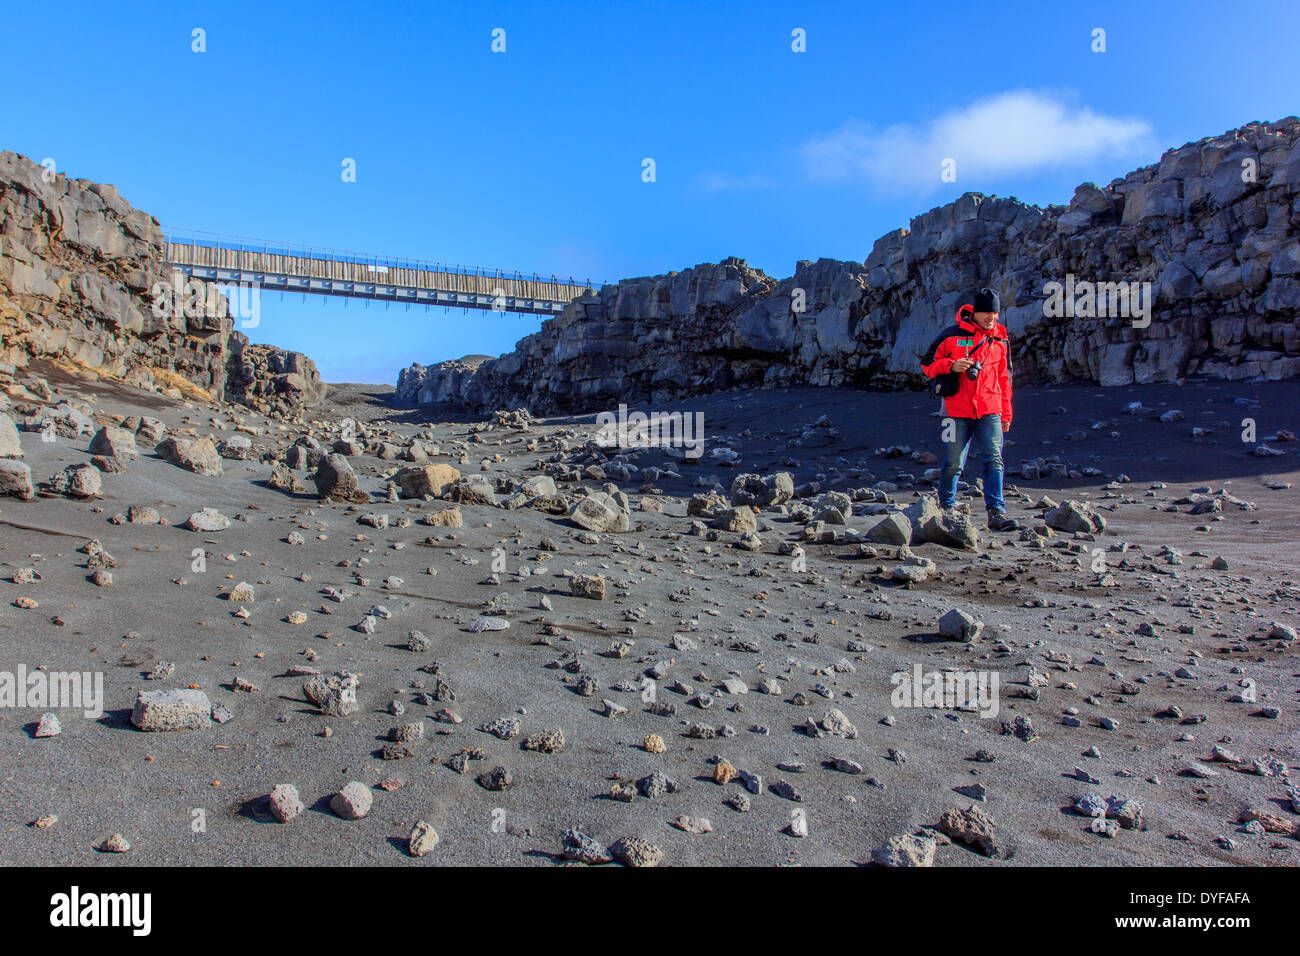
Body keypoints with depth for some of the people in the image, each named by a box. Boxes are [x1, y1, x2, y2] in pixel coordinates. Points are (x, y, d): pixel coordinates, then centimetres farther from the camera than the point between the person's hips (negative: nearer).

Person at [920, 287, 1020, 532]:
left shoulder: (1000, 341, 12)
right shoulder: (952, 335, 0)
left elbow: (1004, 378, 20)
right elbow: (927, 364, 4)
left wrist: (1006, 414, 18)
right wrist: (951, 365, -15)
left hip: (989, 411, 2)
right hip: (958, 410, -2)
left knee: (994, 459, -12)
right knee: (954, 463, 4)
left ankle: (996, 513, -14)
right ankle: (946, 506, 25)